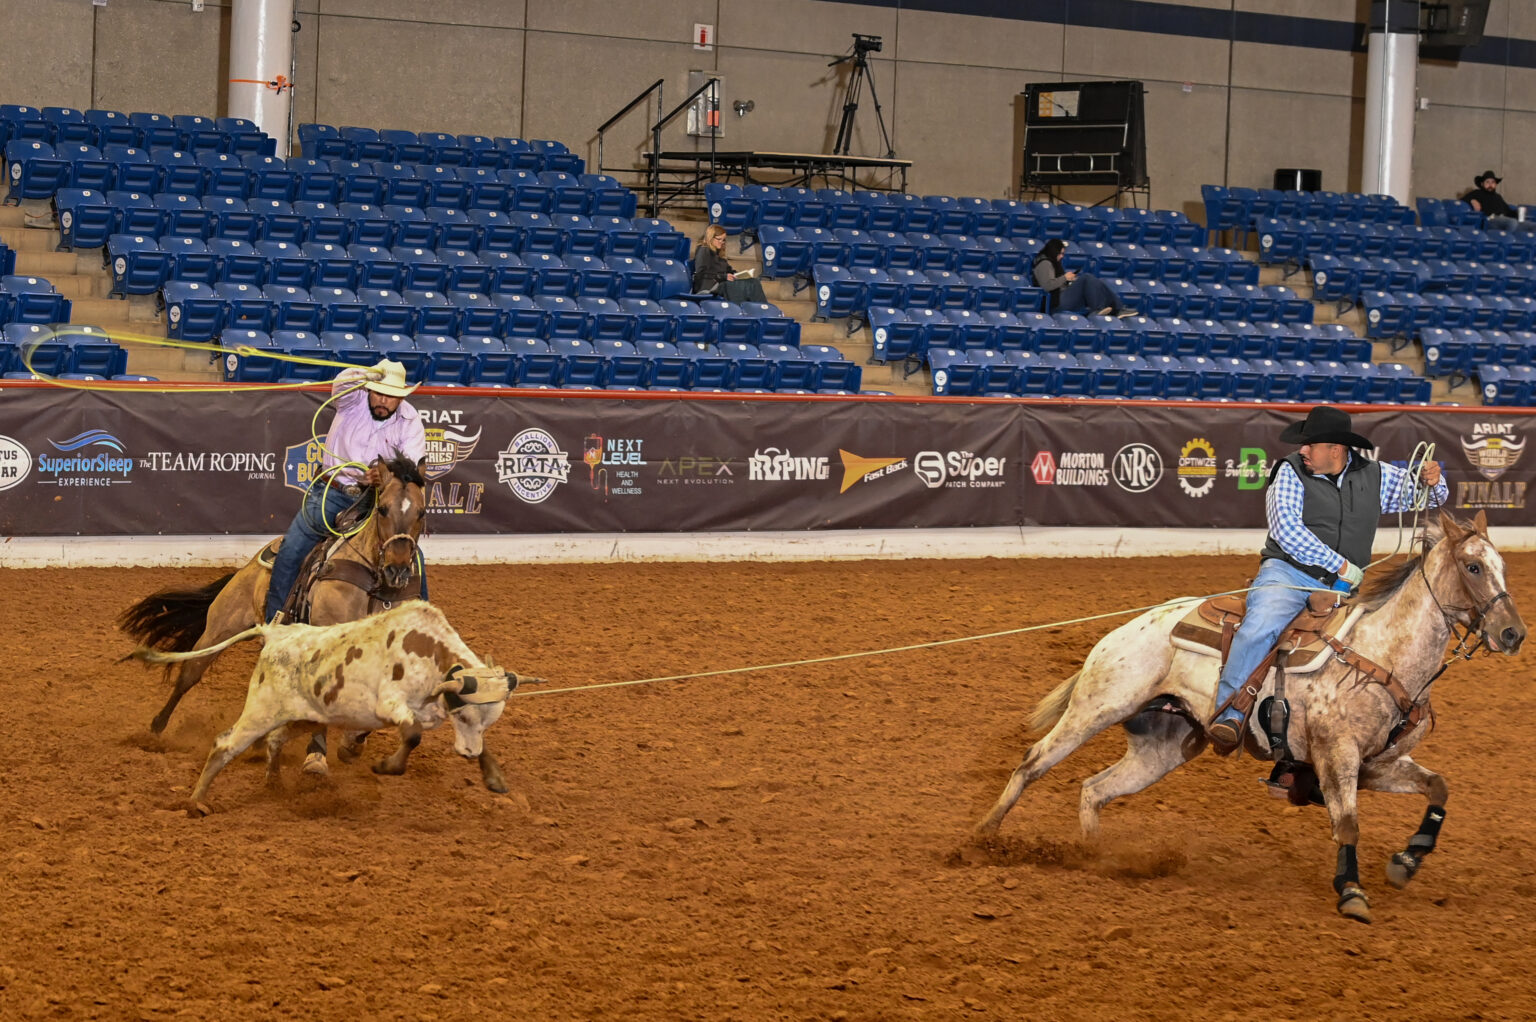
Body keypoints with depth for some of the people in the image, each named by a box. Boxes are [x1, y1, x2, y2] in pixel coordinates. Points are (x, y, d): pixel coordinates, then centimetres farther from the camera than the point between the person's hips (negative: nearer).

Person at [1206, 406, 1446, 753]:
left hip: (1341, 590, 4)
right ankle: (1230, 716, -34)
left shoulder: (1375, 477, 9)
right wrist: (1341, 565, -14)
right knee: (1260, 627, -32)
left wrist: (1432, 480, -6)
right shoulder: (1290, 473, -2)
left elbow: (1428, 497, 20)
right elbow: (1288, 531, -12)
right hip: (1287, 575, -4)